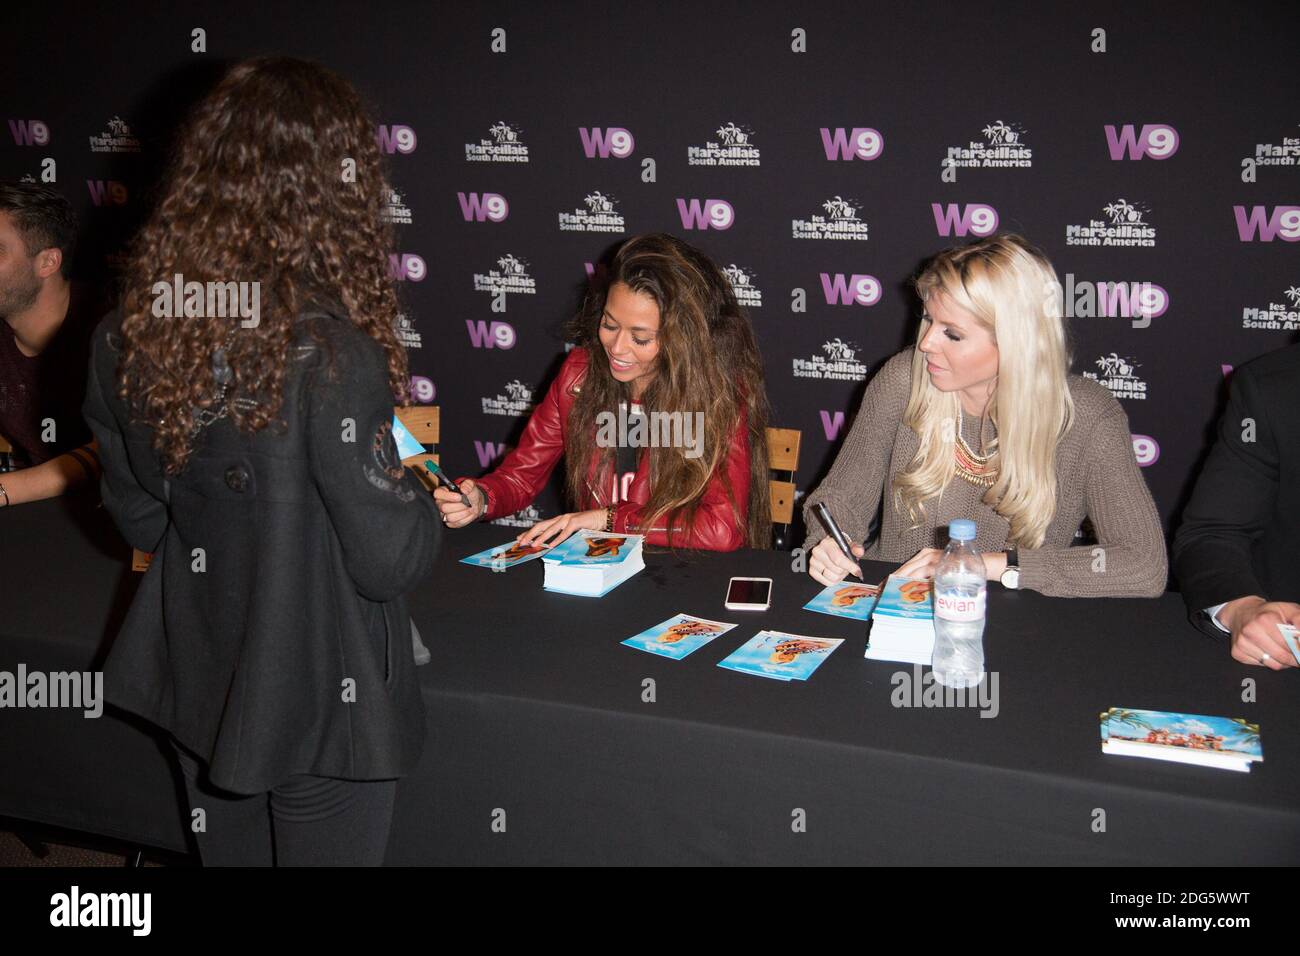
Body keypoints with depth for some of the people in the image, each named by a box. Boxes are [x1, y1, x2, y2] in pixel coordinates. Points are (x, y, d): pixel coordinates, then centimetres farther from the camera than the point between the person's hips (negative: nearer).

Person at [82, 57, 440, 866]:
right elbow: (389, 560, -22)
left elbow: (138, 517, 5)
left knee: (230, 850, 24)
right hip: (319, 703, -5)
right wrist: (416, 487, -2)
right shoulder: (330, 352, -28)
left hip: (197, 684, 6)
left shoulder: (133, 331, -8)